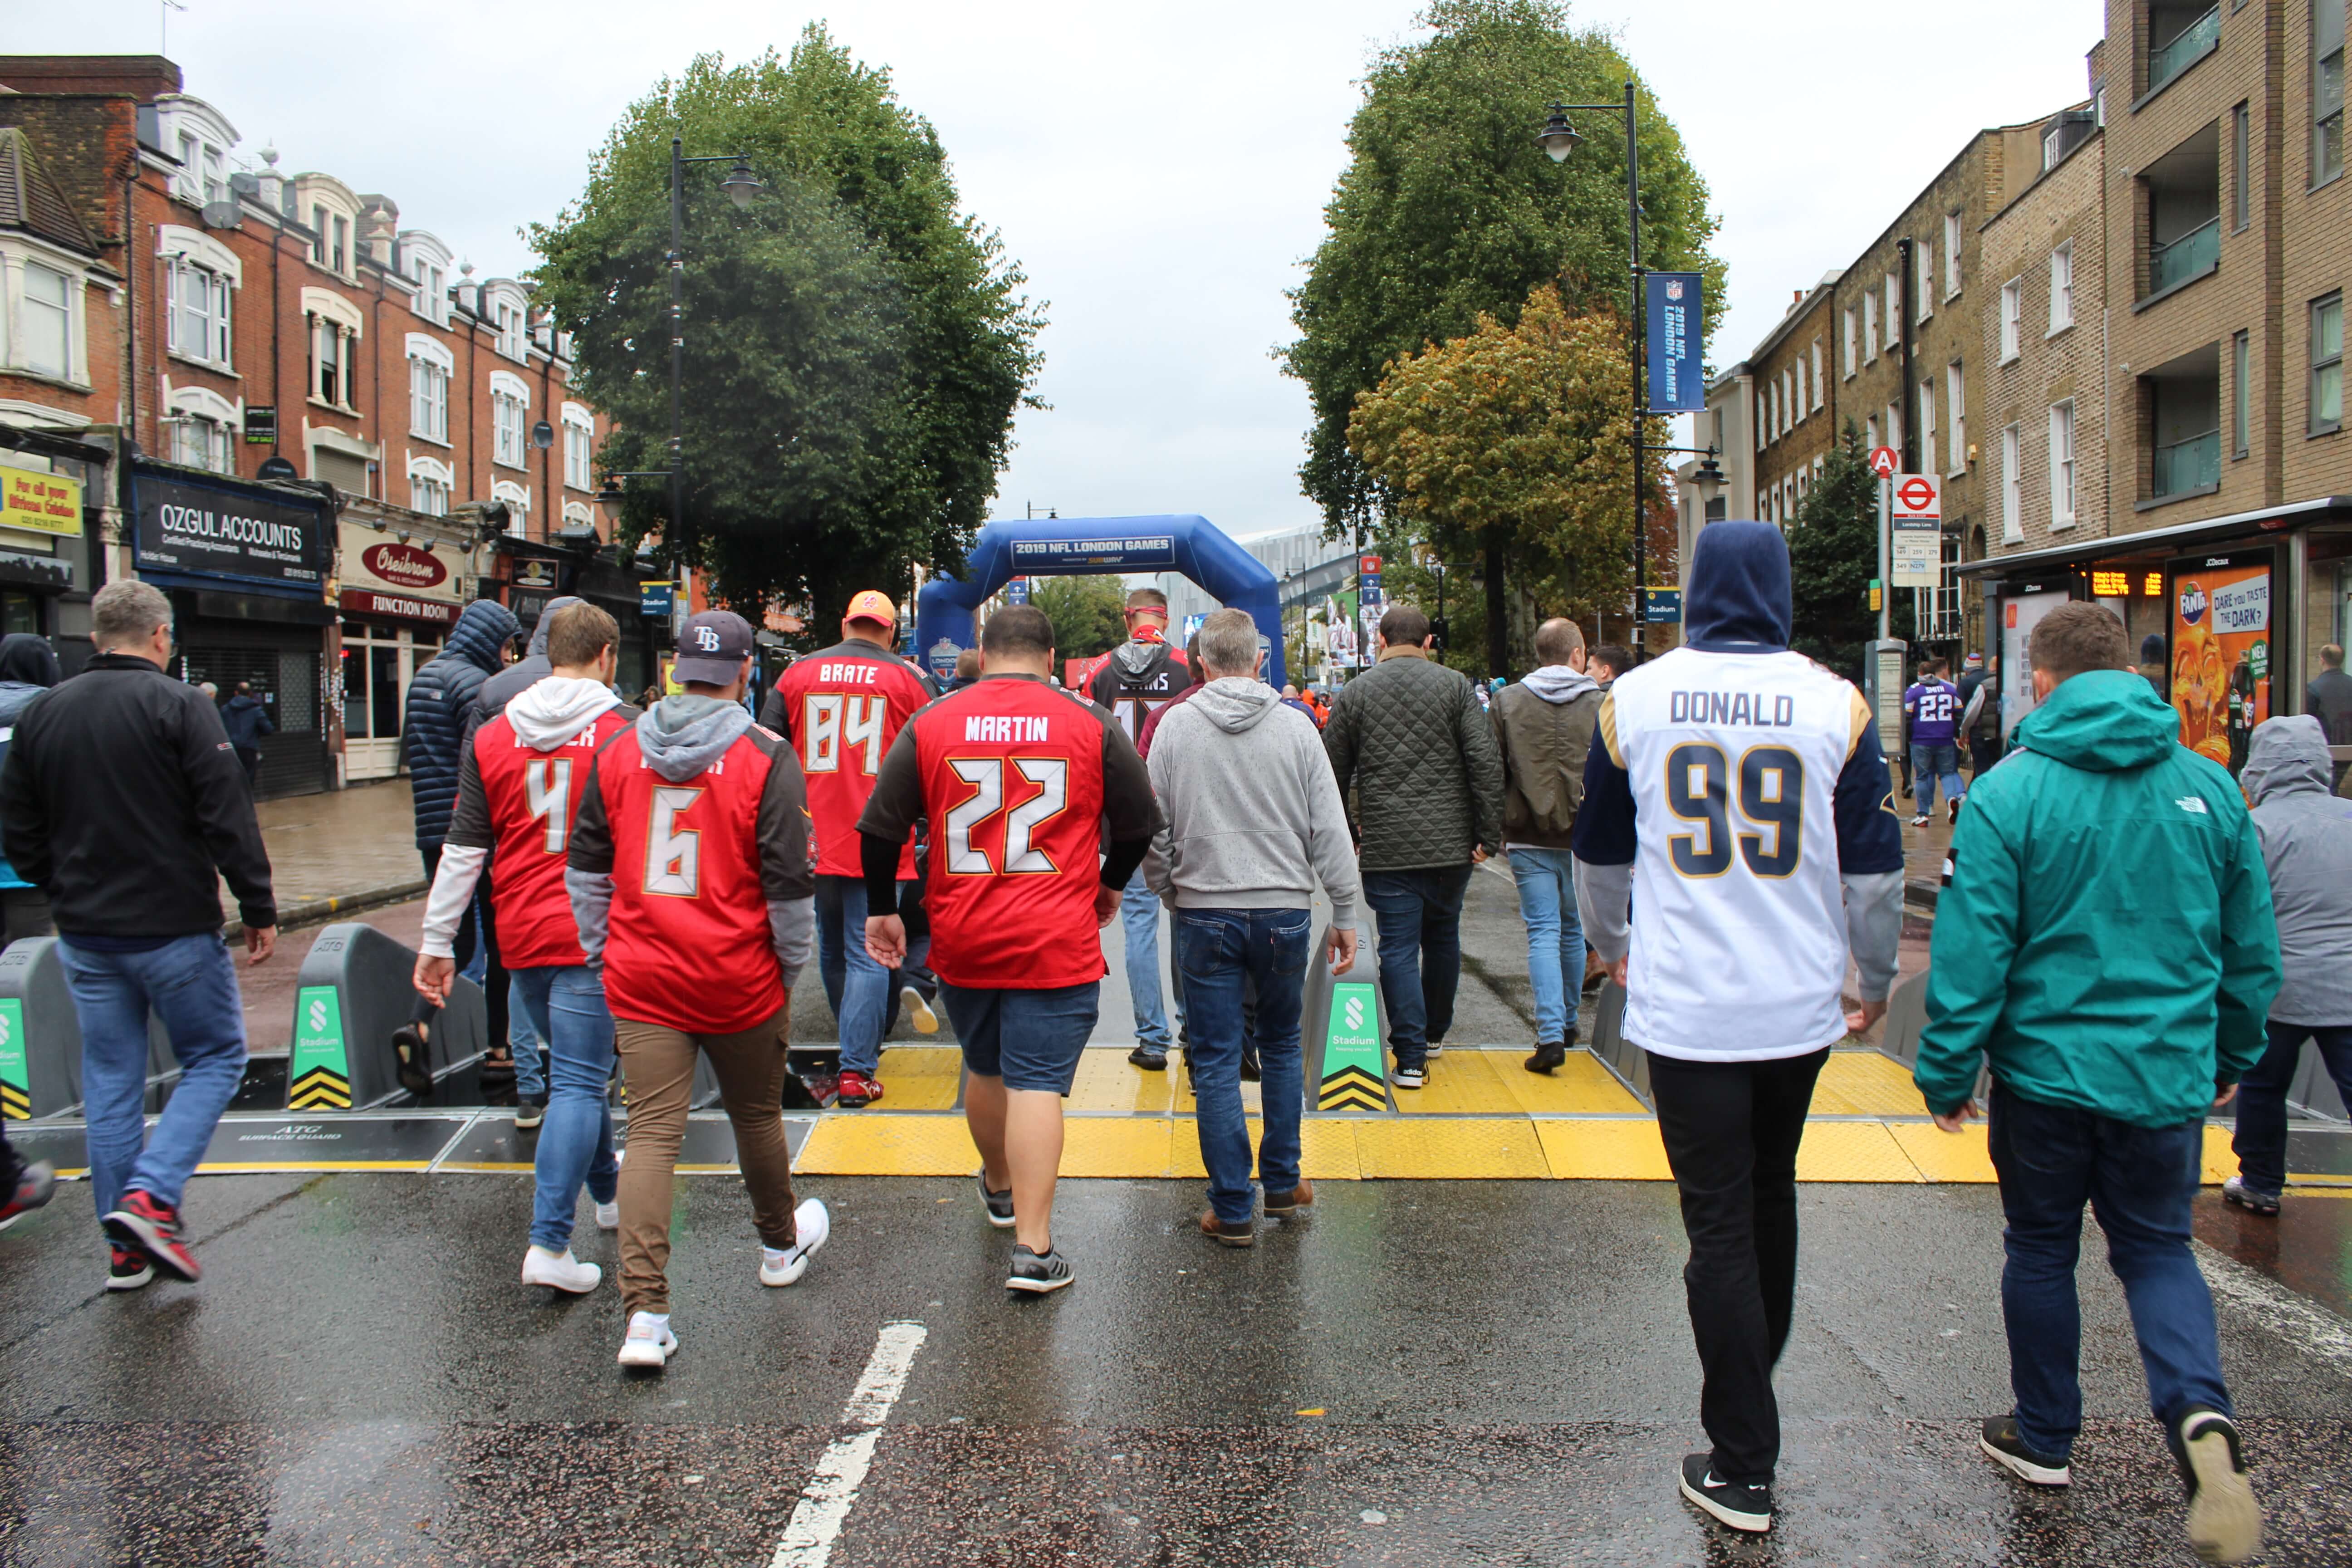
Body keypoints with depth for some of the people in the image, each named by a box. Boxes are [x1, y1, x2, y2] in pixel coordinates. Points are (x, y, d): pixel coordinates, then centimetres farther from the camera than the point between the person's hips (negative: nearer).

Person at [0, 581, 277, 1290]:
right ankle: (152, 1195, -8)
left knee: (110, 1080, 12)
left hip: (85, 938, 6)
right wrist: (259, 909, -8)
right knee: (215, 1057, 9)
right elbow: (228, 819, -15)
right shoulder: (177, 703, -11)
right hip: (175, 930, -6)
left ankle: (127, 1246, 17)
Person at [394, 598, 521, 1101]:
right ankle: (498, 1056, 7)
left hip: (434, 833, 8)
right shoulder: (474, 682, -13)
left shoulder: (422, 677, 14)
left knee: (456, 937, 12)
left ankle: (419, 1025, -10)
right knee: (500, 941, 3)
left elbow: (409, 740, 23)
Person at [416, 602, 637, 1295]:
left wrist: (437, 942, 8)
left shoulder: (491, 737, 6)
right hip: (593, 934, -5)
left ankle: (608, 1193, 38)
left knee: (577, 1071, 21)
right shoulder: (624, 731, -6)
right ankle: (549, 1244, -8)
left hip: (520, 935, 5)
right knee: (580, 1081, -3)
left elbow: (463, 849, 5)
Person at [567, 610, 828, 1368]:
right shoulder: (766, 758, -10)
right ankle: (781, 1244, 41)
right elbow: (789, 882, -10)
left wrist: (603, 958, 19)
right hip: (739, 980, -2)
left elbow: (586, 870, 10)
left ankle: (645, 1313, -6)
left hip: (641, 982, 2)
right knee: (756, 1116, 17)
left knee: (652, 1133, 1)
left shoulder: (618, 752, 4)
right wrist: (791, 967, 3)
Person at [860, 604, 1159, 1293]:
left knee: (984, 1069, 21)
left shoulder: (930, 724, 2)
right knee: (1038, 1083, -2)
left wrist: (881, 910, 14)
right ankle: (1033, 1248, -5)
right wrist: (1110, 885, 23)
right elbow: (1140, 824, 6)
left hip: (962, 940, 3)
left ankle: (1001, 1190, 44)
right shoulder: (1091, 725, -2)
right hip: (1057, 944, -3)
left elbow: (879, 828, 3)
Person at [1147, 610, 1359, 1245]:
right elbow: (1330, 831, 0)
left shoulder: (1177, 724, -3)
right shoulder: (1295, 727, -2)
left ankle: (1233, 1210, 9)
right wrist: (1345, 915, 7)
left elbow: (1155, 829, 1)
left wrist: (1168, 890, 16)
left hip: (1205, 913, -1)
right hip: (1285, 911, 1)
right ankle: (1282, 1184, 28)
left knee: (1216, 1061, 5)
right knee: (1281, 1046, 20)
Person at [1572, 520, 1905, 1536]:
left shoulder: (1635, 698, -1)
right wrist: (1877, 978, 18)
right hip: (1800, 1005, 2)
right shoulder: (1835, 705, -2)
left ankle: (1743, 1467, 7)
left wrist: (1610, 943, 28)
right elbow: (1874, 865, 2)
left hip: (1685, 1008, -2)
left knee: (1720, 1224, 3)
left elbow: (1600, 851, 10)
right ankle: (1755, 1379, 43)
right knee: (1770, 1194, 22)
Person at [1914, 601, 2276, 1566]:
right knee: (2157, 1246, 18)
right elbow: (2253, 947, 8)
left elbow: (1972, 950, -15)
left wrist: (1946, 1074, -4)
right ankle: (2200, 1412, -7)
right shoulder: (2208, 787, 0)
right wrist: (2231, 1056, 23)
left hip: (2046, 1071, -3)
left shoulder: (2010, 791, -14)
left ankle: (2044, 1438, 29)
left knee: (2042, 1251, 15)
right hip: (2169, 1075, 3)